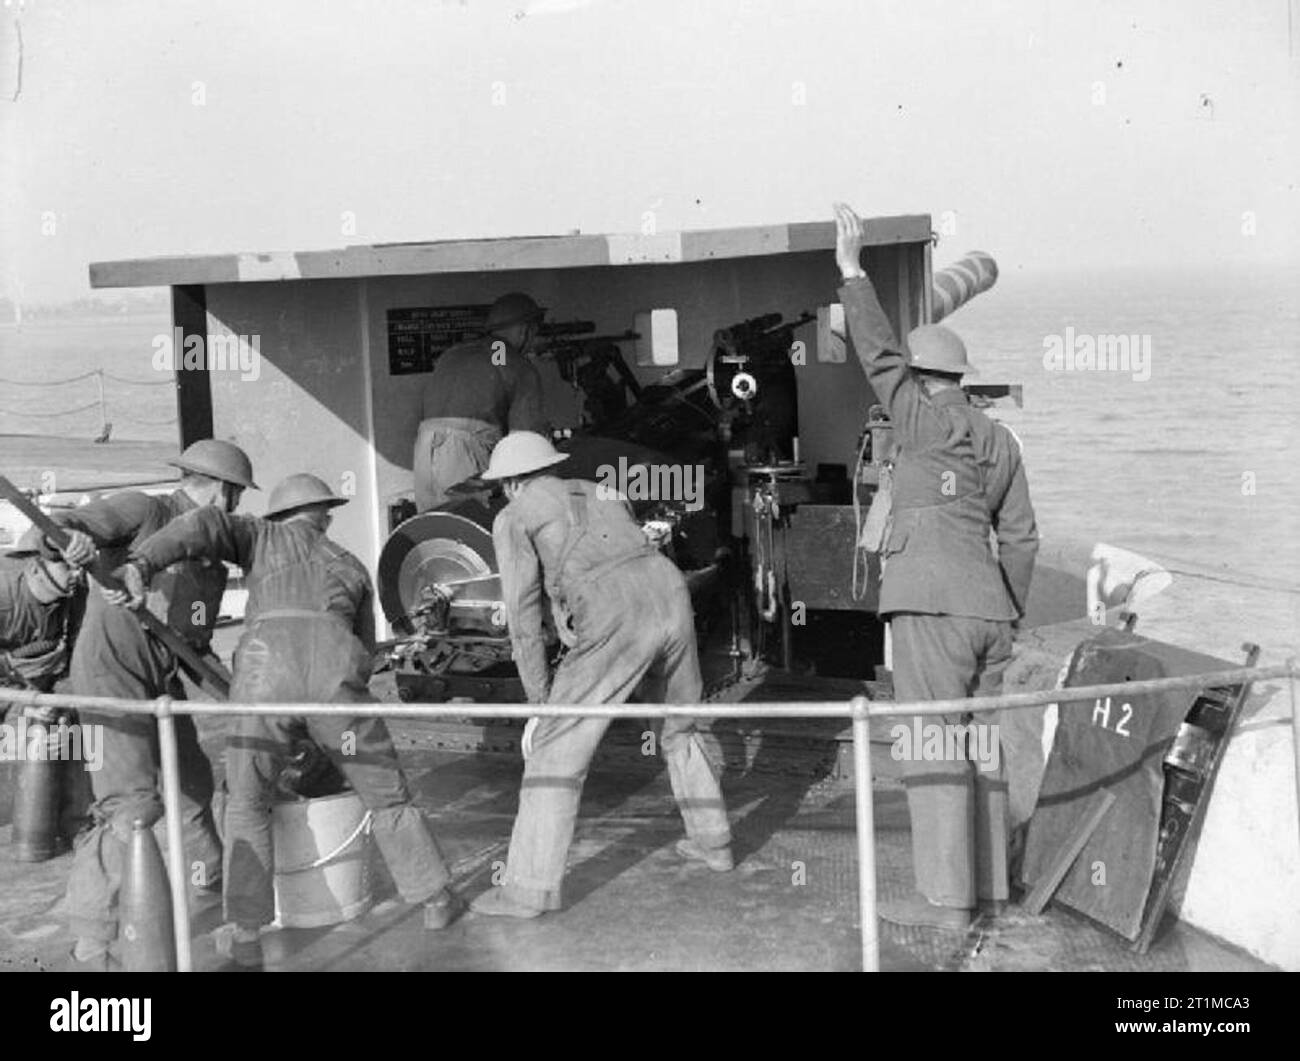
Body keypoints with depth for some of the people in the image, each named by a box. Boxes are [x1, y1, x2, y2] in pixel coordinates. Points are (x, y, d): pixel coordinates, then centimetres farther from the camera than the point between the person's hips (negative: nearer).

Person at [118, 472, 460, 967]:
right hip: (336, 679, 1)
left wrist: (142, 562, -7)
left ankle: (247, 932, 8)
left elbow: (206, 526, 7)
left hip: (263, 676, -1)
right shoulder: (351, 568, 33)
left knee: (248, 805, 17)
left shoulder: (264, 536, 27)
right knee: (386, 794, 20)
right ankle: (435, 900, 27)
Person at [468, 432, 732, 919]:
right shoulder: (602, 495, 31)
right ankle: (712, 841, 40)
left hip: (616, 622, -6)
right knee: (679, 727, 30)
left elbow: (524, 616, 7)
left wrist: (539, 697, 12)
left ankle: (528, 887, 4)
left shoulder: (514, 518, 13)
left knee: (557, 747, 2)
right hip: (671, 596, 6)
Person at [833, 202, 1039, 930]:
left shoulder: (931, 424, -5)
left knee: (934, 748, -5)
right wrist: (1012, 614, 21)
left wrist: (853, 272, -4)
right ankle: (990, 880, 22)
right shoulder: (1000, 441, 14)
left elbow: (880, 357, -7)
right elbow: (1021, 537, 15)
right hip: (990, 607, 8)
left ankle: (947, 898, -5)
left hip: (934, 604, -8)